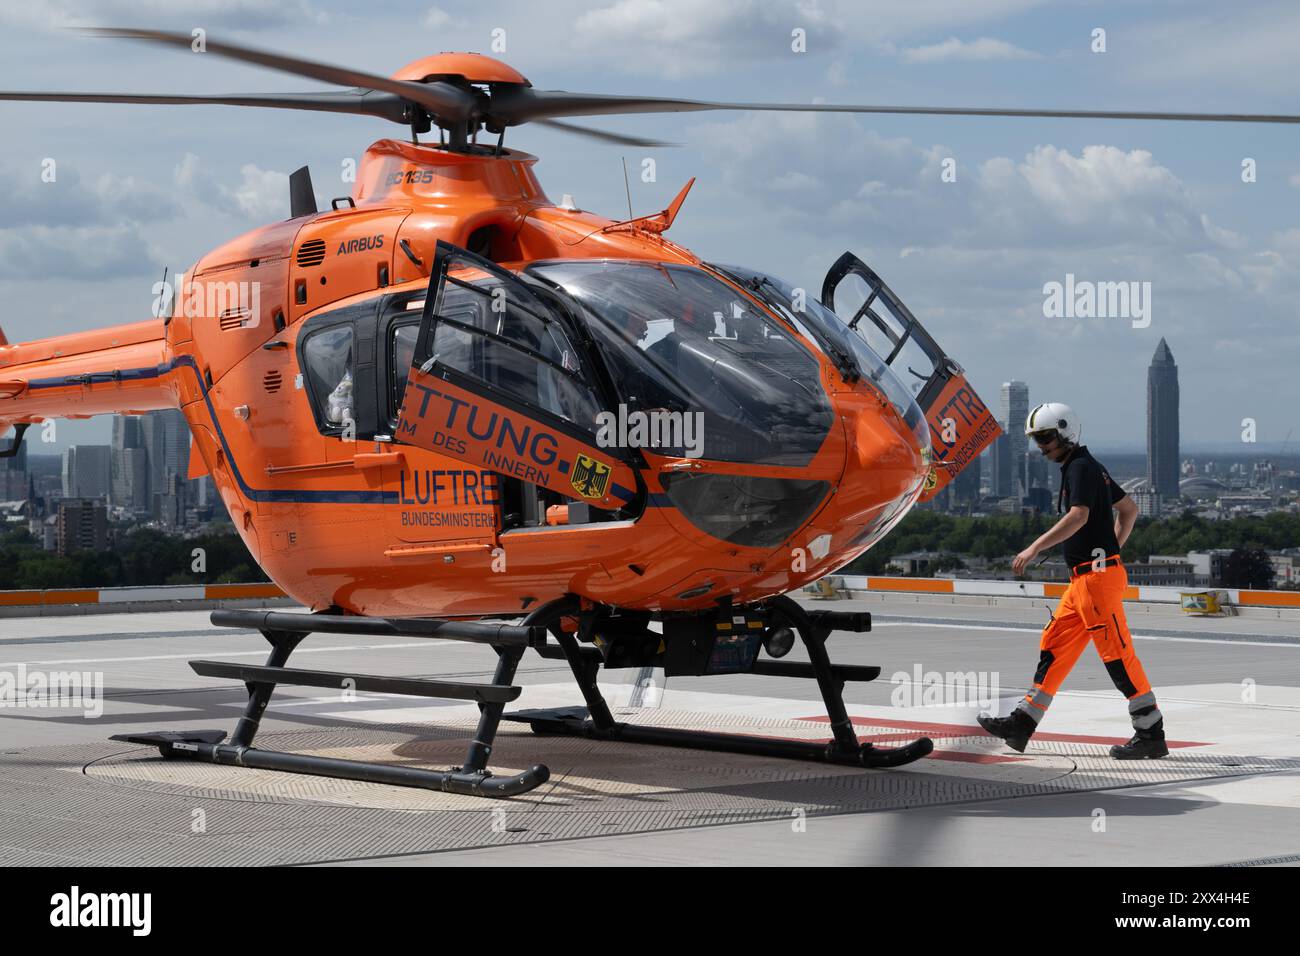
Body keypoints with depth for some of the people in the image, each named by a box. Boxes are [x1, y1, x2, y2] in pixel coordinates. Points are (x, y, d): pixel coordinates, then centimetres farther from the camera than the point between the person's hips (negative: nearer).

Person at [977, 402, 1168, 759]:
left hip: (1098, 575, -10)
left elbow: (1078, 517, -25)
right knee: (1055, 647, 10)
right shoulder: (1084, 467, 19)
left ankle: (1151, 734, -6)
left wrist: (1035, 548, -27)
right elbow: (1129, 509, 26)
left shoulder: (1081, 467, -10)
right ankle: (1022, 724, 14)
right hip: (1083, 579, 10)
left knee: (1118, 655, -8)